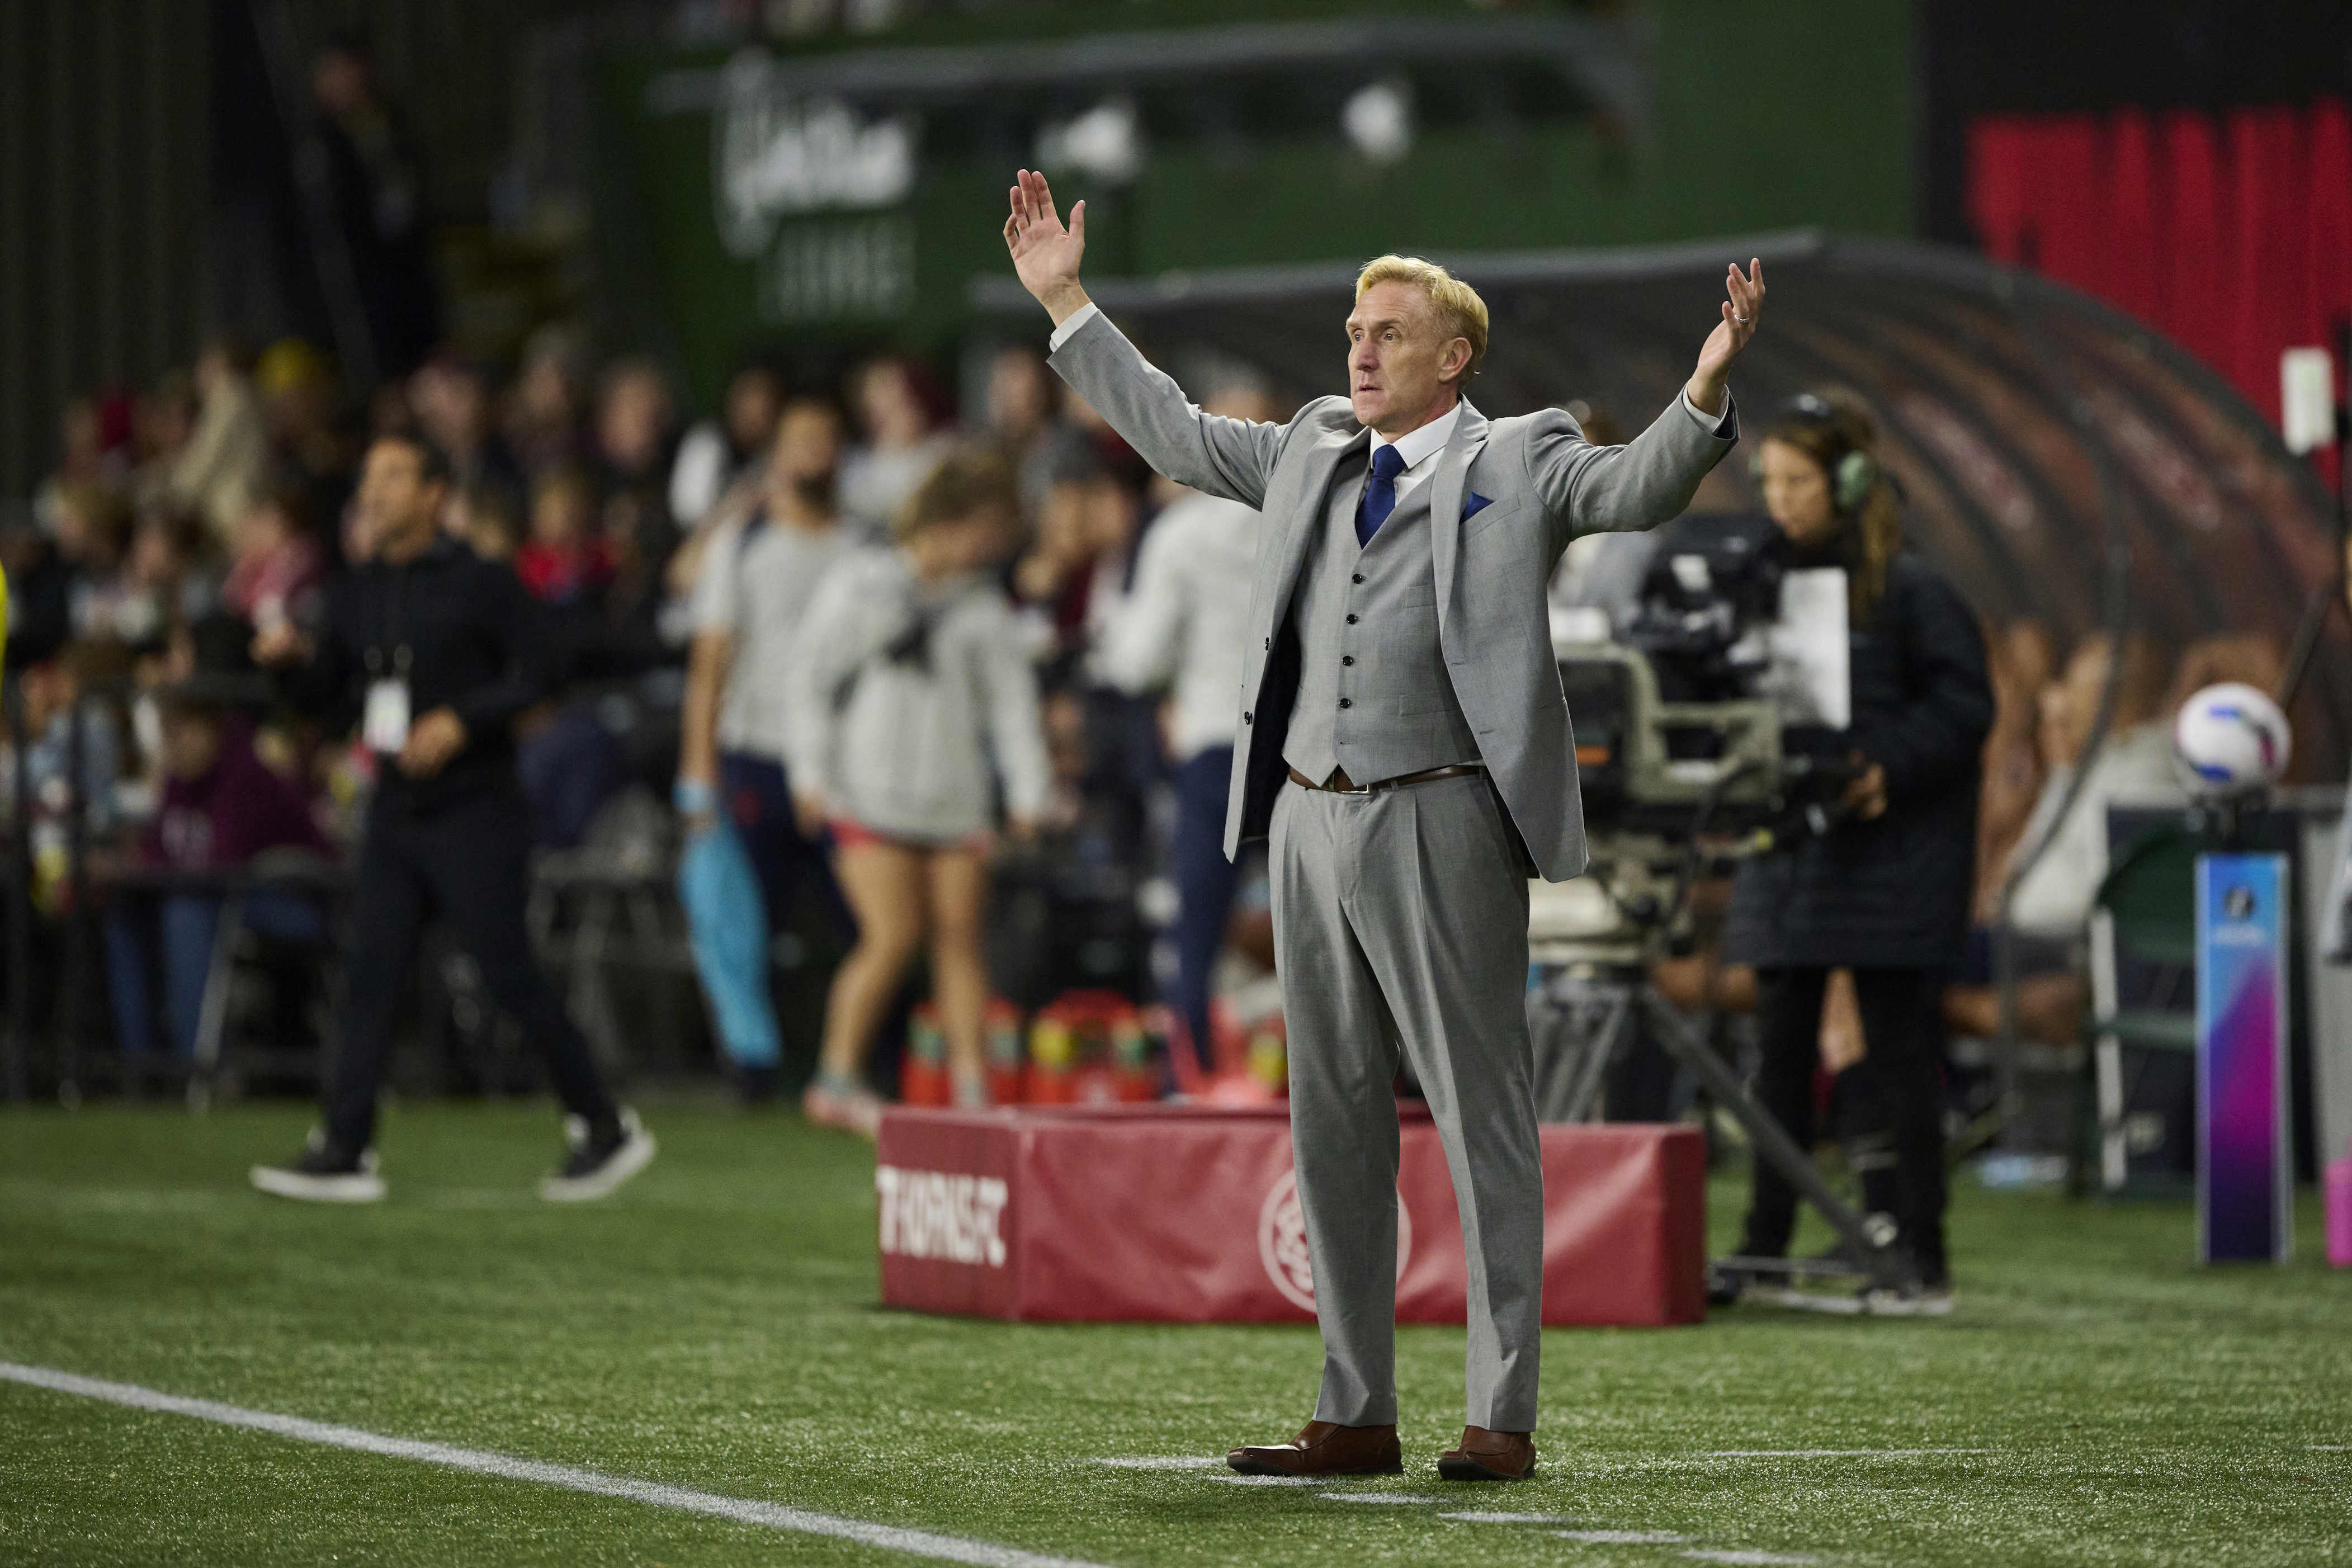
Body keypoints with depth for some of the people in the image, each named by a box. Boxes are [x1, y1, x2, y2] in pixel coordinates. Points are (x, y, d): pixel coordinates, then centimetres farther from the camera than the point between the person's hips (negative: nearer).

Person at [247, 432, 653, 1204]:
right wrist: (291, 657, -6)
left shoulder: (481, 585, -5)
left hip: (474, 812, -6)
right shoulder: (359, 596, 13)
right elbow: (322, 692, 15)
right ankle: (345, 1150, -3)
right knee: (370, 974, -2)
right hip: (396, 812, 6)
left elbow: (531, 678, -7)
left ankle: (606, 1129, 6)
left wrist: (460, 720, -19)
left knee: (508, 971, -6)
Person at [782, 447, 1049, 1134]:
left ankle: (972, 1087, 3)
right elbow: (808, 674, 2)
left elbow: (1011, 698, 11)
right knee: (893, 936, -13)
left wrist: (1026, 789, 3)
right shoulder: (861, 585, -1)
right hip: (872, 795, -4)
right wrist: (811, 771, -2)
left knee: (959, 936, 0)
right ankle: (837, 1077, -1)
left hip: (953, 804, 4)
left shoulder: (983, 607, 9)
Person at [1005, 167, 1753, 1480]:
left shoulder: (1518, 465, 0)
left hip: (1440, 827, -6)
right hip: (1312, 823, 6)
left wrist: (1706, 390, -32)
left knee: (1484, 1123, -4)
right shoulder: (1313, 455, 17)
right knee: (1336, 1125, 10)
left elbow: (1639, 489, -15)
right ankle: (1358, 1414, 16)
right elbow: (1174, 429, 28)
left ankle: (1504, 1418, -2)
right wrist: (1065, 304, 29)